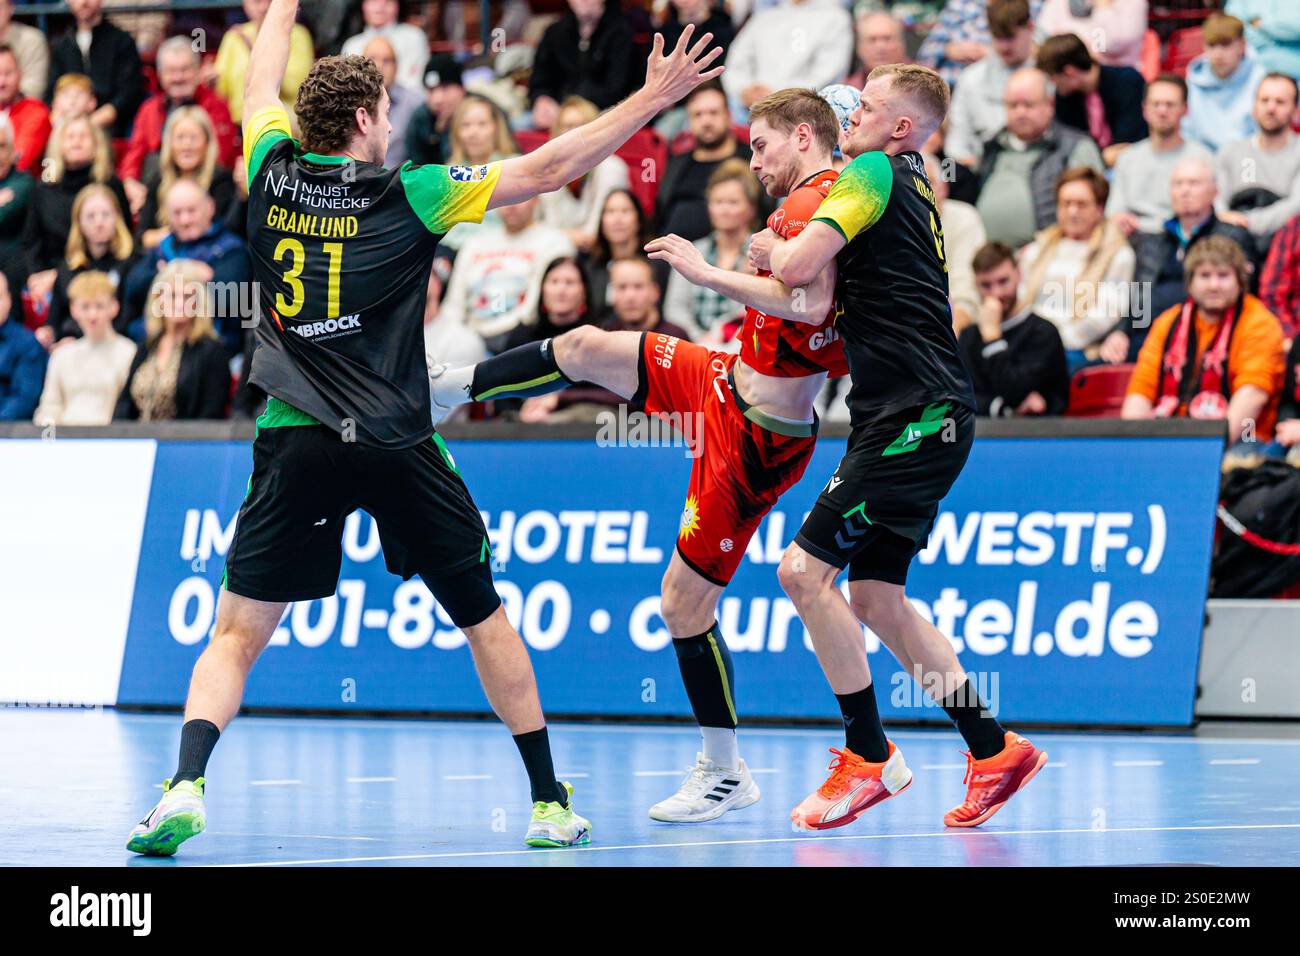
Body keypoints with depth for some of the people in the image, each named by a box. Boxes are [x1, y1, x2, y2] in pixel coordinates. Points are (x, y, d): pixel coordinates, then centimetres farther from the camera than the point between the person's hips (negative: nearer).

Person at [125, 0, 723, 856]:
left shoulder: (273, 175, 4)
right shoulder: (407, 197, -3)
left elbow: (262, 93, 27)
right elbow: (548, 169, -2)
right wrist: (653, 99, 3)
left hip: (299, 442, 1)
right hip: (398, 447, -1)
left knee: (238, 634, 3)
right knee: (487, 620, 14)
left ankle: (186, 788, -19)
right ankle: (550, 801, 16)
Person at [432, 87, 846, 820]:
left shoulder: (815, 203, -23)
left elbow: (809, 302, -39)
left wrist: (709, 273, -29)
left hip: (752, 438, -9)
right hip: (729, 381, 9)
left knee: (686, 600, -2)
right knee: (584, 348, 13)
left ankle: (726, 774, 12)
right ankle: (446, 388, 36)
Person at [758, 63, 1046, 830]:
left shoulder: (877, 173, -8)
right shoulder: (913, 190, 21)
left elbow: (797, 269, -18)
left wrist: (772, 248, 4)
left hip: (915, 415, -10)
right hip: (924, 420, 10)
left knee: (806, 570, -11)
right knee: (874, 596, 10)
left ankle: (871, 757, -5)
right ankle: (993, 749, 13)